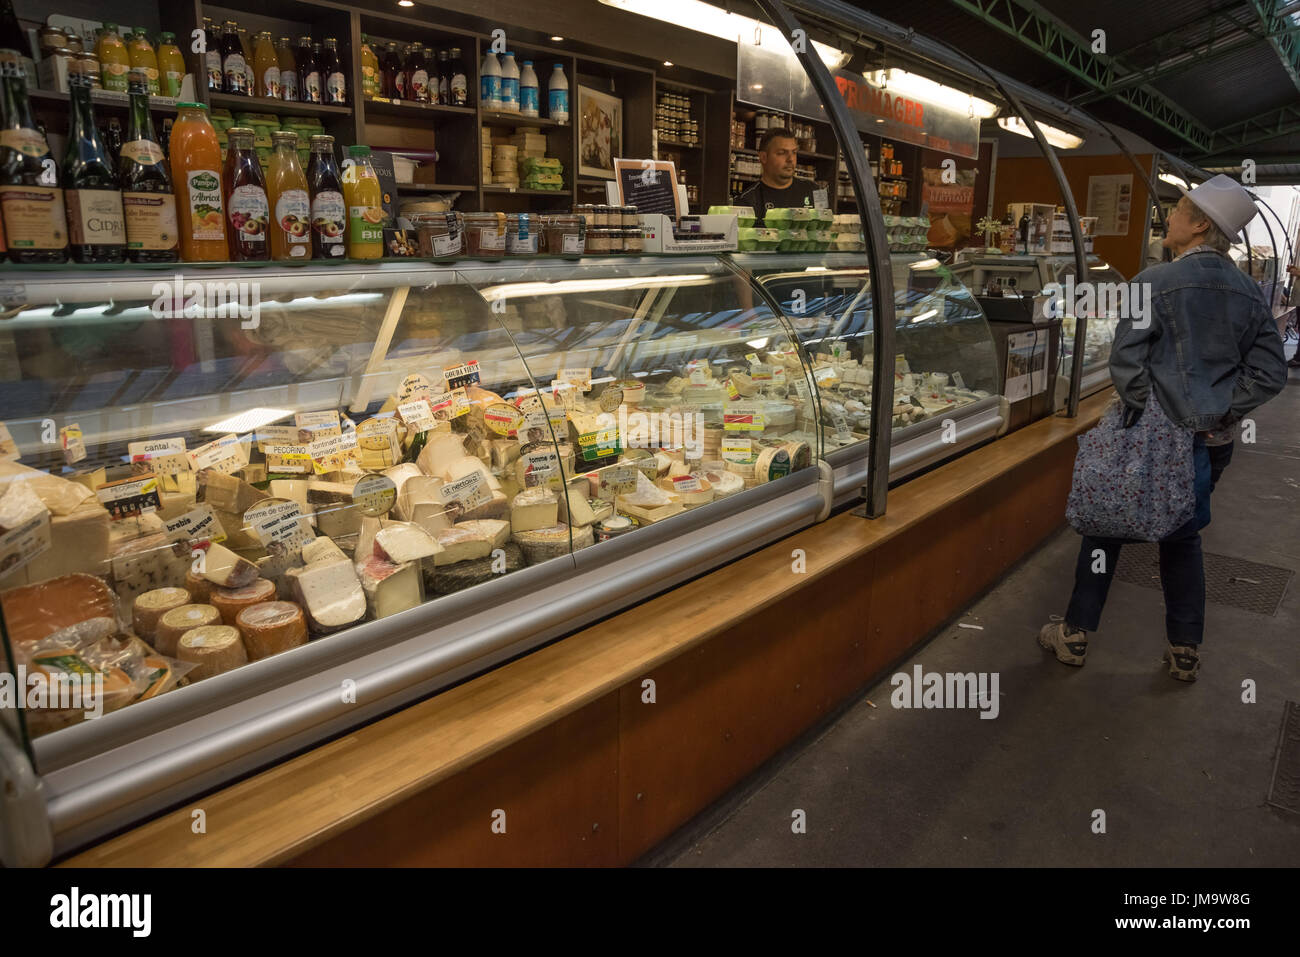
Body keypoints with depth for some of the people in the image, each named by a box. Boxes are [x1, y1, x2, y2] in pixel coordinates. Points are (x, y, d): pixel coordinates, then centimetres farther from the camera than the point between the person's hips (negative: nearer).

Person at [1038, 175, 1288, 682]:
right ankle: (1185, 652, 26)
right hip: (1212, 441, 5)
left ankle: (1075, 635, 18)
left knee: (1106, 526, 9)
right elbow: (1270, 372, 1)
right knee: (1183, 537, 18)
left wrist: (1142, 413, -6)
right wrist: (1223, 414, -1)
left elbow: (1125, 363, -18)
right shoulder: (1250, 292, 3)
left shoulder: (1156, 283, -14)